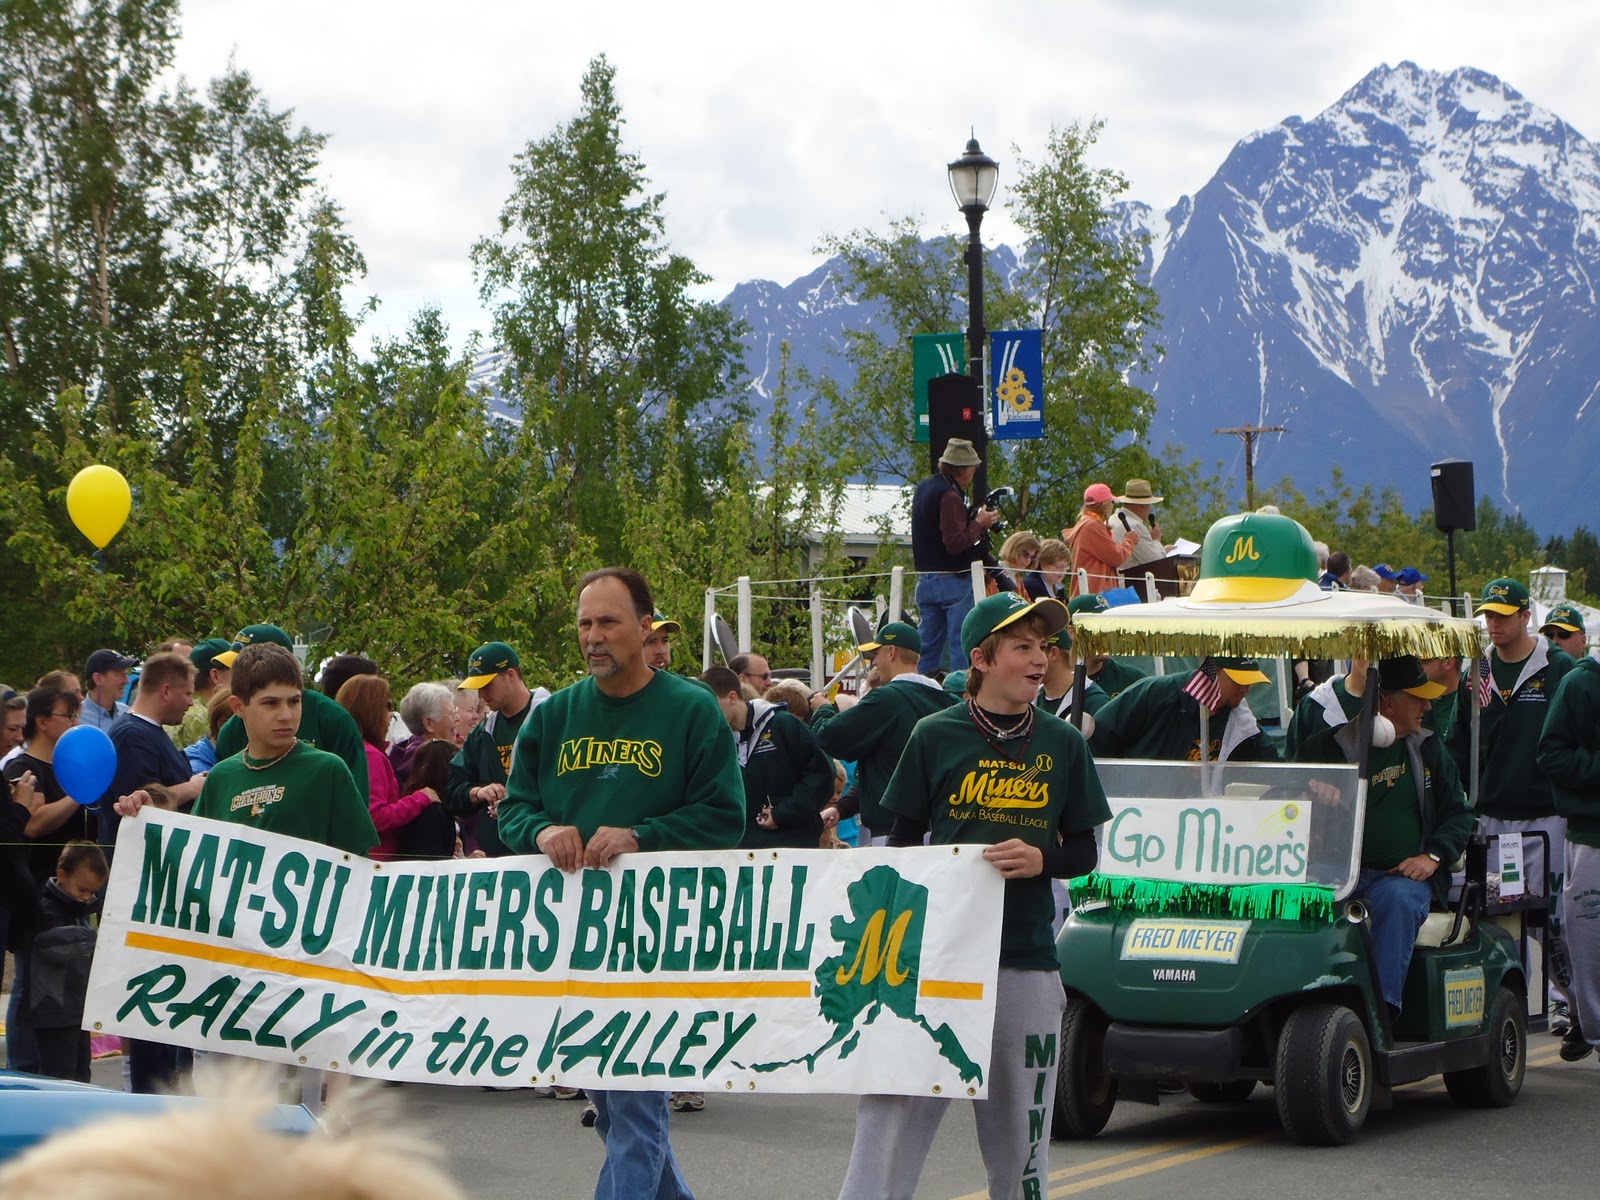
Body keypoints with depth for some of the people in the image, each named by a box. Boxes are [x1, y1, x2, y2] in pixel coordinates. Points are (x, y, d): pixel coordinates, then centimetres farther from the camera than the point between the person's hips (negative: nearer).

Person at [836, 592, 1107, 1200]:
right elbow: (901, 846, 8)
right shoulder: (935, 736, 2)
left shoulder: (1062, 745, 7)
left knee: (1019, 1145, 8)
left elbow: (1083, 853, 11)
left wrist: (1041, 861, -10)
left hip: (1026, 960, 2)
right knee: (892, 1123, -5)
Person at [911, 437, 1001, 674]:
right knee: (962, 643, -5)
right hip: (953, 581, -9)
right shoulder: (949, 495, -18)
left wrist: (974, 519, 10)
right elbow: (955, 543, -23)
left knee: (929, 645, 11)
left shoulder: (923, 488, 13)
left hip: (925, 580, 9)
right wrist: (979, 524, -10)